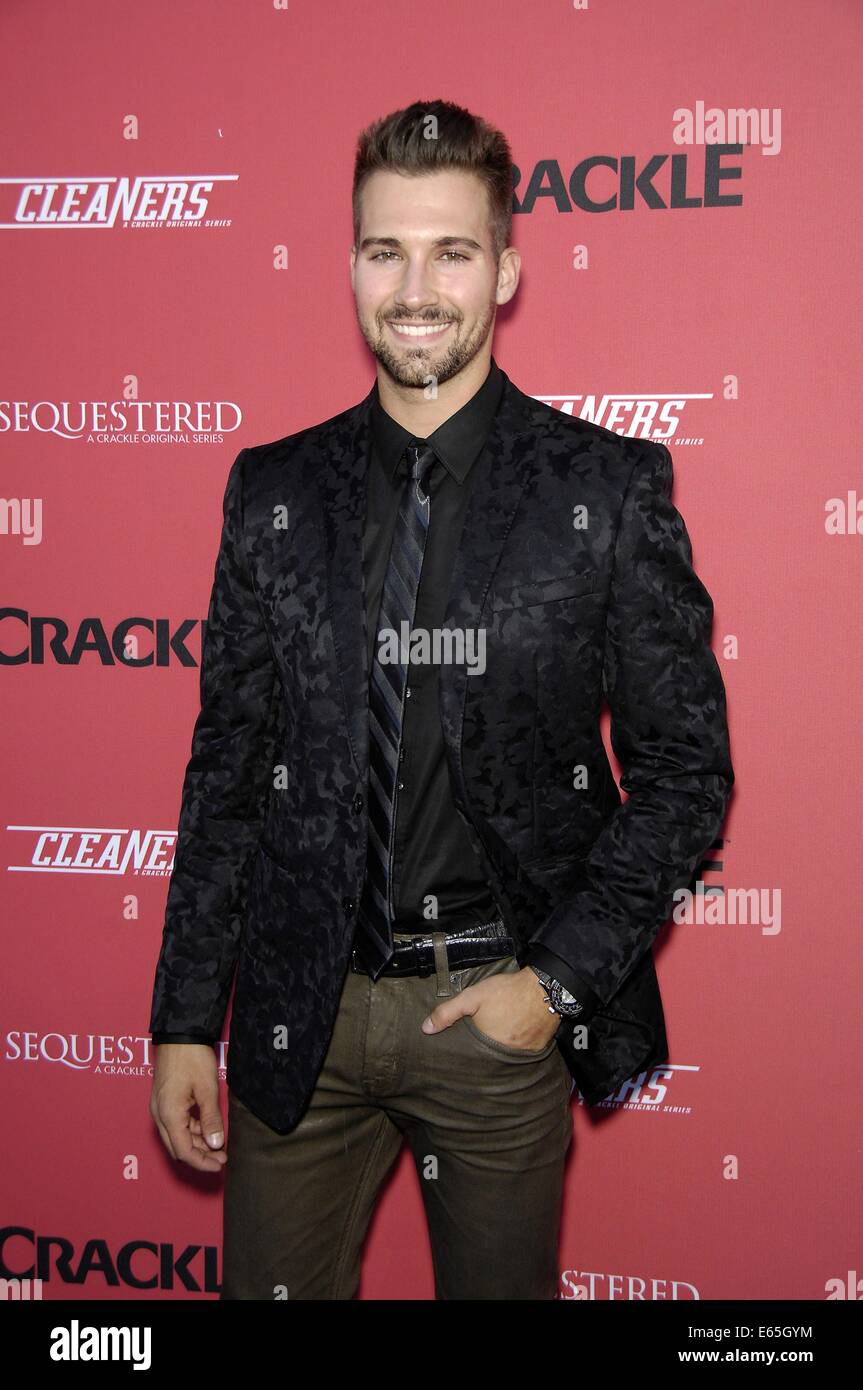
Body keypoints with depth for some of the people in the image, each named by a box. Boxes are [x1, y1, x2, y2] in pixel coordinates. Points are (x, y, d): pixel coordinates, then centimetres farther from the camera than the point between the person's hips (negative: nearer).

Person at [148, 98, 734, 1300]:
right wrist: (185, 1019, 4)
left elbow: (686, 771, -3)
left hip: (504, 1011, -2)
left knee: (502, 1285, 16)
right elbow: (227, 765, 5)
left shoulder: (612, 489, -6)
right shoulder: (274, 492, 2)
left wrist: (561, 977, -10)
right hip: (301, 1012, 2)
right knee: (273, 1285, 14)